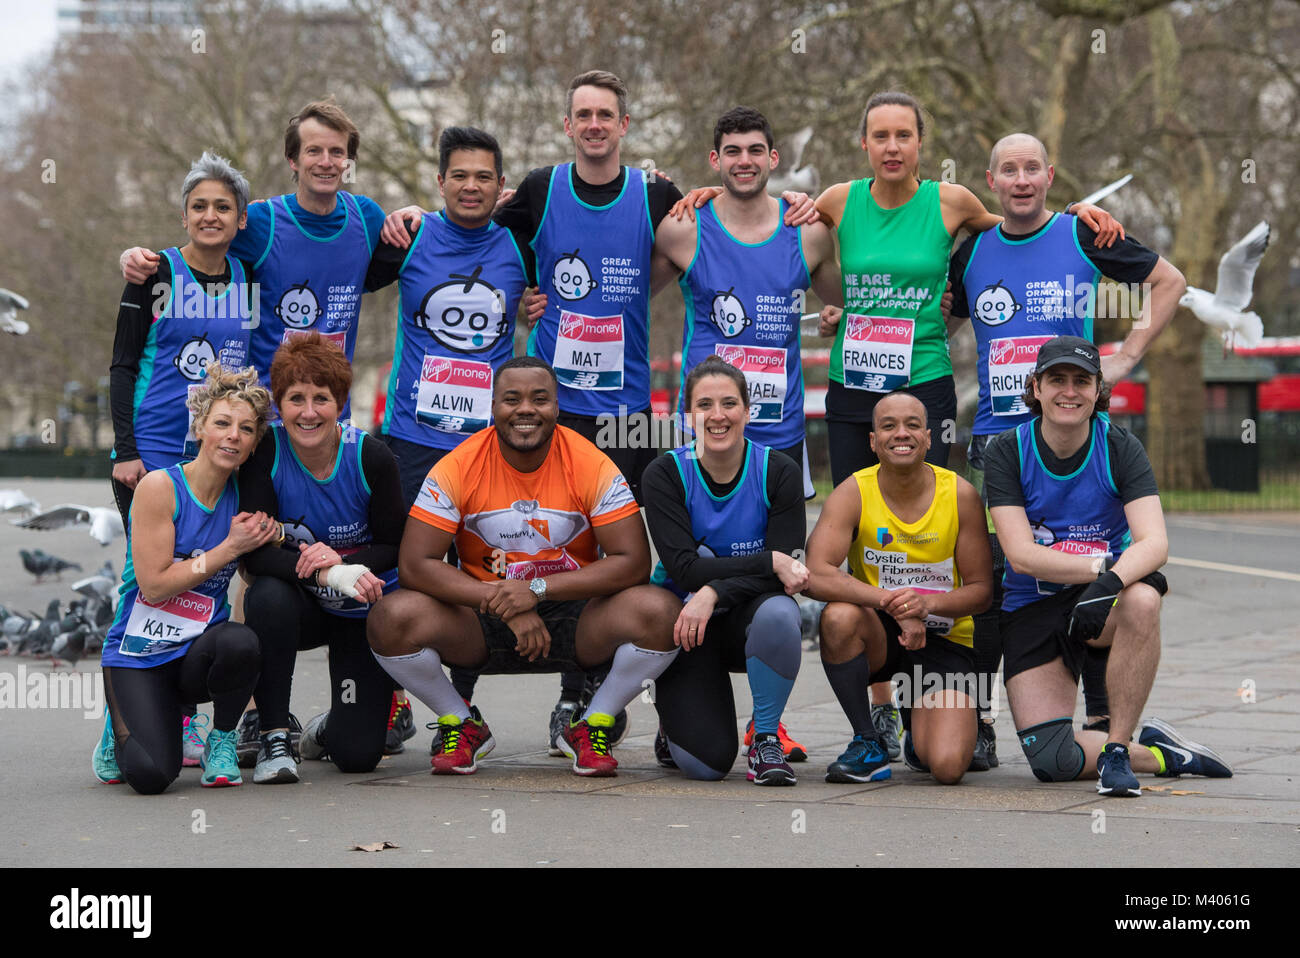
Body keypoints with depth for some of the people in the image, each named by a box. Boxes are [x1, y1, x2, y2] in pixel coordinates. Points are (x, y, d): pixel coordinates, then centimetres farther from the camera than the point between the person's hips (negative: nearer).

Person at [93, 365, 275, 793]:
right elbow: (154, 584, -16)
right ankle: (122, 728, 14)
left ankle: (221, 740, -4)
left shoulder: (243, 496, 1)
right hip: (139, 657, -3)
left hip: (200, 652, 3)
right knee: (151, 774, -24)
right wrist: (230, 548, -18)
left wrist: (269, 536, -11)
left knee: (240, 642, -34)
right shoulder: (160, 487, -12)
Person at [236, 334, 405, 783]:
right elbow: (256, 554, -22)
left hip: (365, 611, 0)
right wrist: (327, 574, -37)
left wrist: (342, 562, -28)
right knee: (267, 596, -37)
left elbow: (395, 547, -9)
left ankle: (329, 729, 31)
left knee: (357, 755, -10)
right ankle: (274, 737, -19)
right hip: (303, 608, 0)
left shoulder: (371, 457, -18)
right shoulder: (264, 452, -18)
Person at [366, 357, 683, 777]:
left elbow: (633, 563, -16)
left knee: (659, 612, -29)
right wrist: (504, 604, -26)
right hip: (483, 624, 0)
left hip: (574, 618, 0)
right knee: (393, 619, -28)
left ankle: (592, 726, -2)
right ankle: (461, 724, 1)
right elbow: (414, 565, -15)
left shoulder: (591, 465, -11)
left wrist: (538, 589, -27)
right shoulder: (459, 467, -10)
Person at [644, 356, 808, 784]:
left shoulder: (779, 472, -9)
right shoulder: (665, 475, -11)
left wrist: (715, 592, -30)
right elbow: (684, 568, -20)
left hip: (749, 619, 1)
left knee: (778, 613, -38)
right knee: (705, 764, -18)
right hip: (684, 619, -1)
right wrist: (771, 562, -28)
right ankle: (675, 721, 21)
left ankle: (765, 736, -13)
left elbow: (787, 569, -15)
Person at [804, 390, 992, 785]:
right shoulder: (853, 493, -11)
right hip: (878, 637, 0)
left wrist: (927, 604, -25)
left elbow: (981, 589, -5)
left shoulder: (961, 495, -8)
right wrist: (893, 604, -32)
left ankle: (918, 730, 20)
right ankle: (868, 744, -13)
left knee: (948, 767, -22)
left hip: (942, 639, 0)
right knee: (839, 616, -37)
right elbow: (816, 577, -23)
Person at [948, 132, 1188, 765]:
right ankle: (973, 722, 8)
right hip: (994, 436, 2)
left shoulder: (1083, 237, 2)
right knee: (985, 577, -1)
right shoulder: (972, 252, 10)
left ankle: (1102, 722, 5)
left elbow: (1169, 281, 9)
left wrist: (1125, 357, 2)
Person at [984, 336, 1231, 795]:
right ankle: (1159, 754, 11)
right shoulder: (1006, 452, -9)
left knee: (1142, 599, -38)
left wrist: (1111, 581, -41)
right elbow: (1022, 554, -17)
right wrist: (1104, 565, -25)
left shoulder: (1121, 447, -9)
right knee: (1051, 761, -16)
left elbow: (1154, 542, -21)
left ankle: (1117, 748, -22)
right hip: (1031, 608, 0)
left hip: (1104, 596, 0)